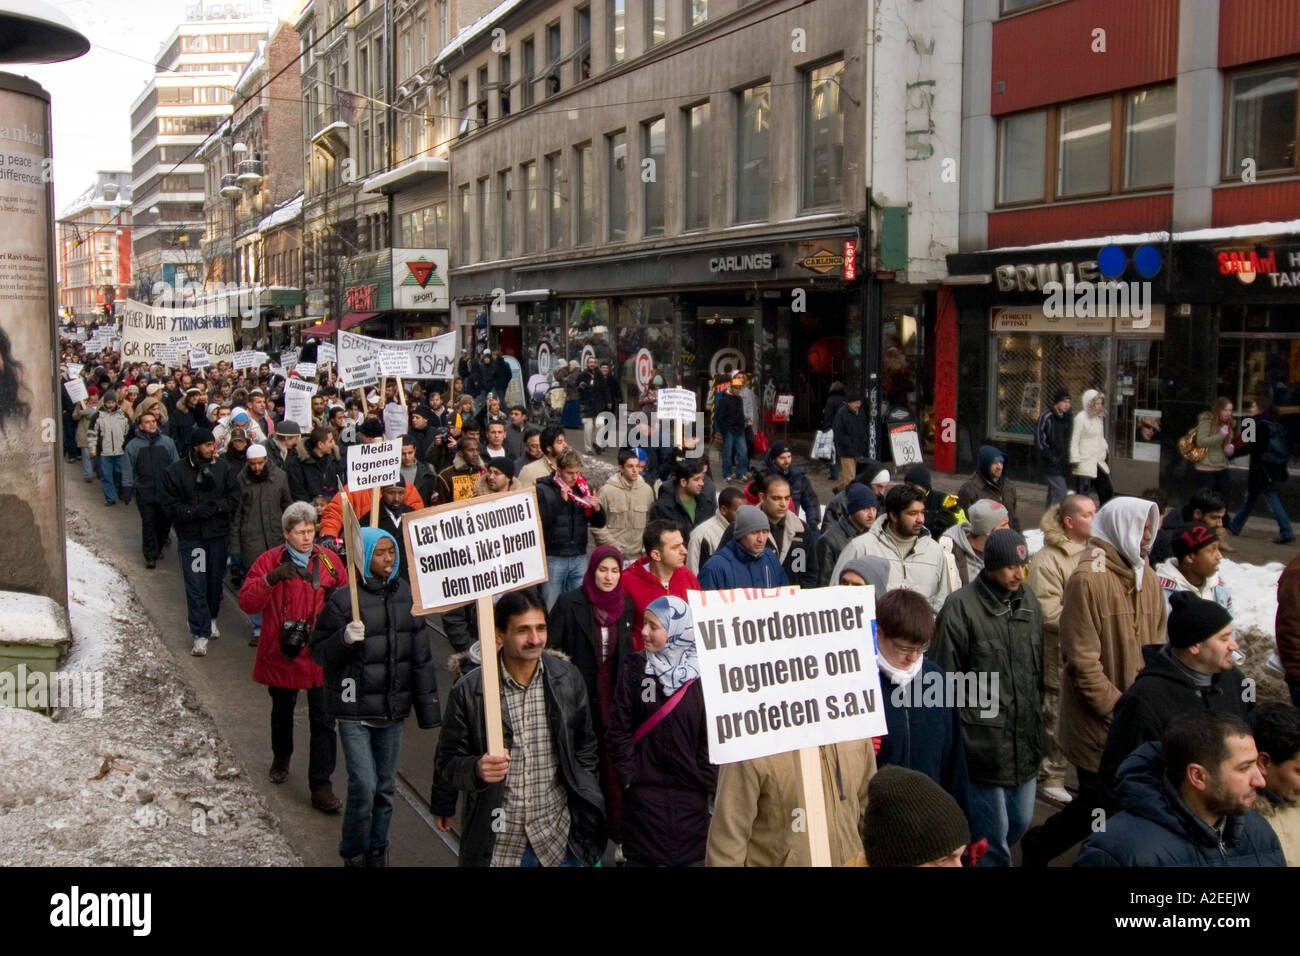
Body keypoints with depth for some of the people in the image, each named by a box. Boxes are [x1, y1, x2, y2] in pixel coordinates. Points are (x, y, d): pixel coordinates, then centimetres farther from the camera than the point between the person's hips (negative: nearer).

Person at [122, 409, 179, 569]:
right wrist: (127, 490, -2)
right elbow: (128, 470, 3)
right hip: (144, 492, -2)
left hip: (166, 491, 2)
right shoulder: (133, 445, 0)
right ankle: (150, 555, 6)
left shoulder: (167, 442, 5)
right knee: (148, 523, 0)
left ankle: (159, 547, 31)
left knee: (165, 521, 9)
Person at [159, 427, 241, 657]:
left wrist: (216, 506, -18)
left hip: (218, 534, 3)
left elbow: (235, 497, 0)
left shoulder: (223, 467, 0)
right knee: (195, 584, -5)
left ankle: (210, 618, 38)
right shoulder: (175, 471, -6)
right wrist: (193, 512, -21)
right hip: (190, 537, -3)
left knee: (215, 579, 15)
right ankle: (200, 633, 0)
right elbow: (169, 506, -7)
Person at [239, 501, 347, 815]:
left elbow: (346, 598, 11)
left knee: (323, 721, -1)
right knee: (282, 712, 21)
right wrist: (270, 579, -28)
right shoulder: (269, 561, -6)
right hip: (282, 655, 0)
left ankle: (321, 786, 6)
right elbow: (247, 603, -14)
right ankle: (281, 757, 49)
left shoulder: (329, 560, -1)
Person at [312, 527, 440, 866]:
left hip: (393, 710, 4)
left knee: (386, 787, 14)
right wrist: (345, 639, -27)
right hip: (355, 711, -4)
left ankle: (377, 850, 33)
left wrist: (428, 710, 7)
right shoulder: (343, 599, -11)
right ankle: (353, 853, 18)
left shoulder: (408, 595, 3)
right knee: (364, 787, -6)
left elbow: (422, 657, 8)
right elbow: (318, 651, -7)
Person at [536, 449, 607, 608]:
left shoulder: (582, 488, 10)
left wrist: (597, 508, -8)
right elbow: (541, 521, -17)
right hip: (553, 558, -4)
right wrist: (561, 500, -21)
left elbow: (600, 523, 13)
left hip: (579, 557, 4)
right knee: (551, 608, -1)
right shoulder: (543, 490, -3)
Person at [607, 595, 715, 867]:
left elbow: (712, 733, 1)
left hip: (691, 793, 0)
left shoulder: (701, 673, -2)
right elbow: (619, 729, -2)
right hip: (644, 791, 0)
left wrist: (708, 781, -3)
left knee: (690, 857, 10)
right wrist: (628, 775, -8)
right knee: (641, 857, 7)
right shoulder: (634, 668, -1)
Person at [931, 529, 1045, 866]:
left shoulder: (1028, 600, 8)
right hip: (984, 741, -7)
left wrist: (1037, 719, 19)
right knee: (993, 830, 1)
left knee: (1021, 821, 17)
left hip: (1025, 737, 7)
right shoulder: (961, 607, -14)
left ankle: (984, 858, 40)